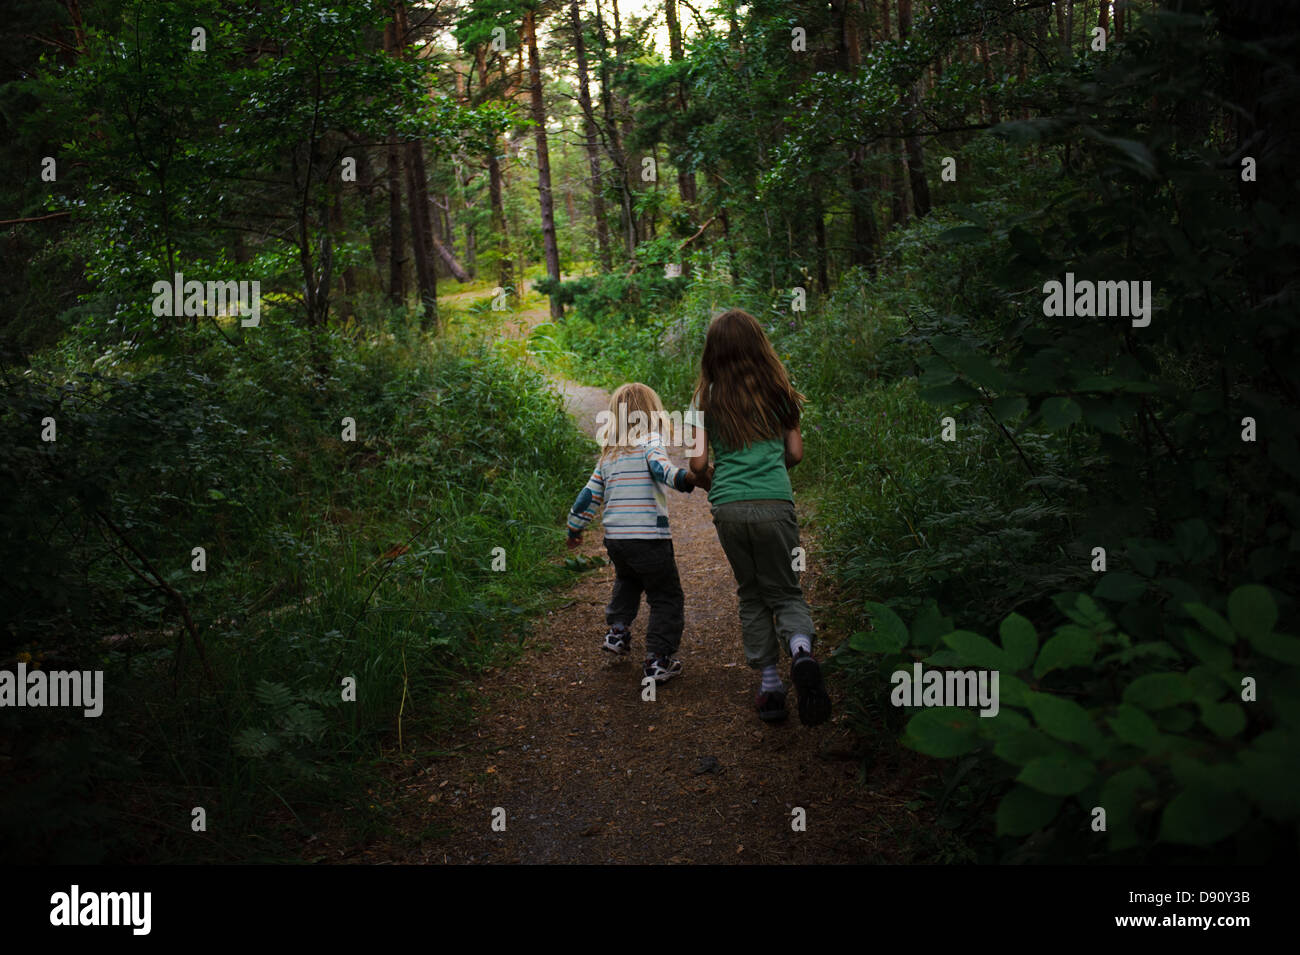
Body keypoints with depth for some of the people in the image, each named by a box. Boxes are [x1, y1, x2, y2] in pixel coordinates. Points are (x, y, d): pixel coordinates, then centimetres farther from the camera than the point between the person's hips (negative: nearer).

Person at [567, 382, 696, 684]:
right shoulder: (650, 441, -3)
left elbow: (590, 494, 19)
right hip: (648, 536, -7)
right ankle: (658, 660, 1)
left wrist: (575, 526, 31)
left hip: (614, 538, 7)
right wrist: (684, 477, -44)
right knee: (667, 598, 4)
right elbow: (660, 466, -26)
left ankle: (618, 630, 35)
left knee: (627, 582, 35)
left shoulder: (608, 455, 14)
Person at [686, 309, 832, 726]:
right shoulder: (778, 392, 8)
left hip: (728, 507, 0)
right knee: (785, 590, 9)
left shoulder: (707, 399, 6)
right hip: (774, 503, 0)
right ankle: (801, 651, -21)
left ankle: (770, 685, 13)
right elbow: (795, 453, 13)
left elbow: (698, 463, 1)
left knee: (751, 596, 15)